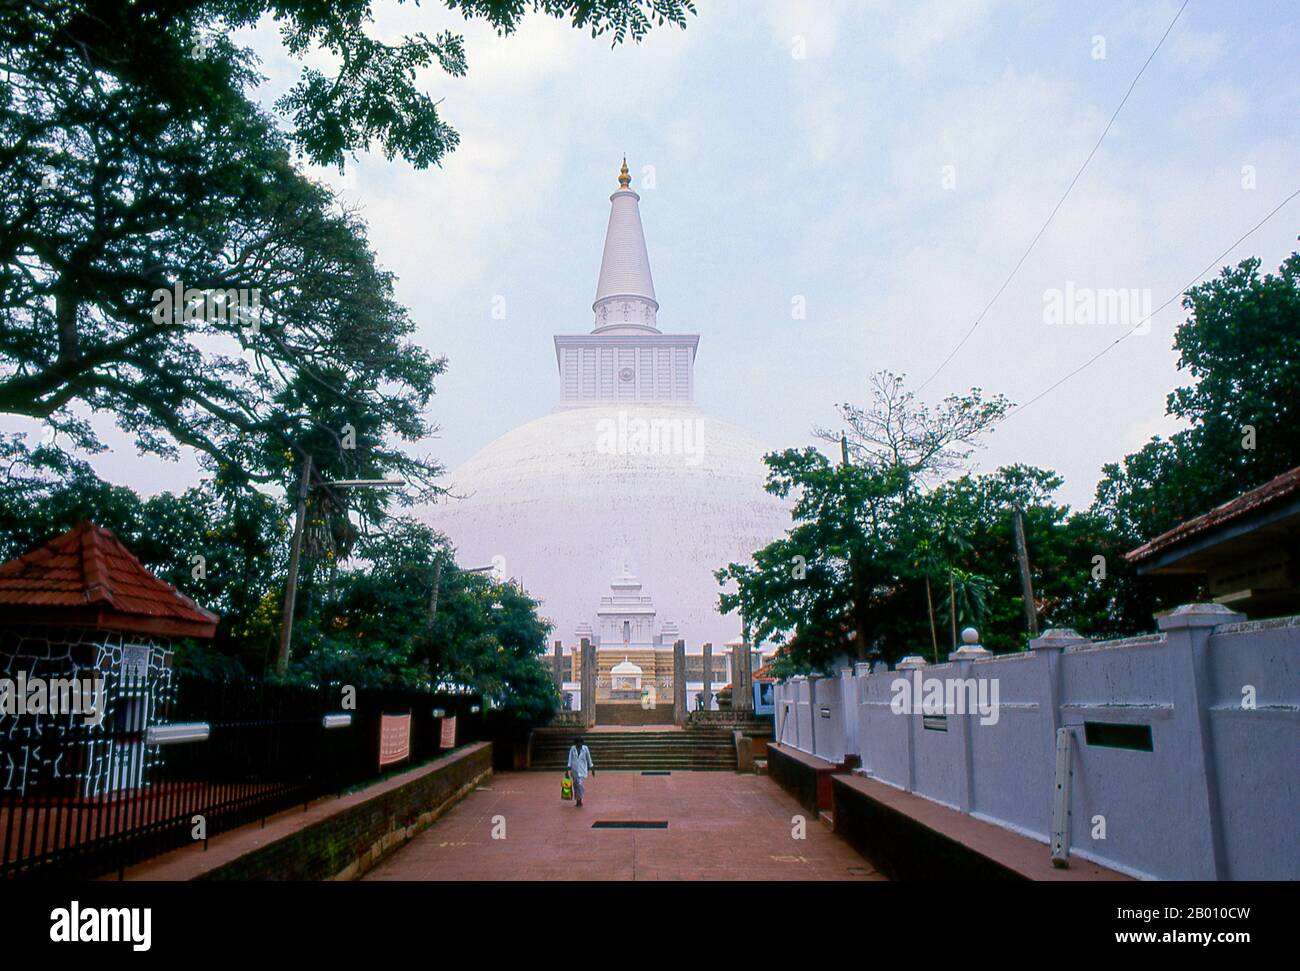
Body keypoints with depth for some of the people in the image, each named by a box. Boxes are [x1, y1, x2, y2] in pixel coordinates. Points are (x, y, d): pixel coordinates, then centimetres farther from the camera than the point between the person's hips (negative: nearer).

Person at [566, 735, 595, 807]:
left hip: (582, 770, -2)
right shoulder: (572, 748, -4)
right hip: (574, 770, 2)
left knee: (580, 784, -16)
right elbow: (570, 759, -4)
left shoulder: (585, 748, -7)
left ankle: (580, 800, -3)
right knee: (575, 785, 6)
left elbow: (589, 759, 1)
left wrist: (592, 769, 6)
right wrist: (568, 770, -9)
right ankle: (577, 801, 19)